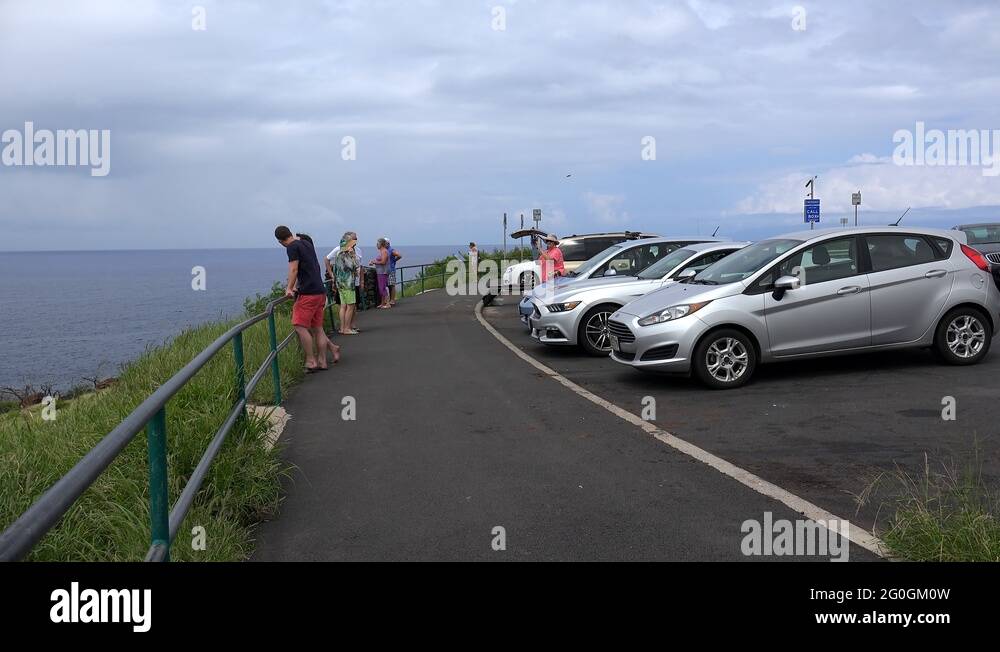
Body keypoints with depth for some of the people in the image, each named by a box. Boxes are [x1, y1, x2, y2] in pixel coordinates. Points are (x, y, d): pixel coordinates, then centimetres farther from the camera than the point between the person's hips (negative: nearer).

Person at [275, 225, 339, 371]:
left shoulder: (292, 247, -7)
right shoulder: (307, 244, 19)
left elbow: (293, 270, -15)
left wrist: (289, 289, -10)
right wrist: (296, 287, 27)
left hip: (308, 293, -9)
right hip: (320, 291, 9)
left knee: (300, 326, -7)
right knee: (317, 328, 11)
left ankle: (311, 362, -7)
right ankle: (322, 362, 12)